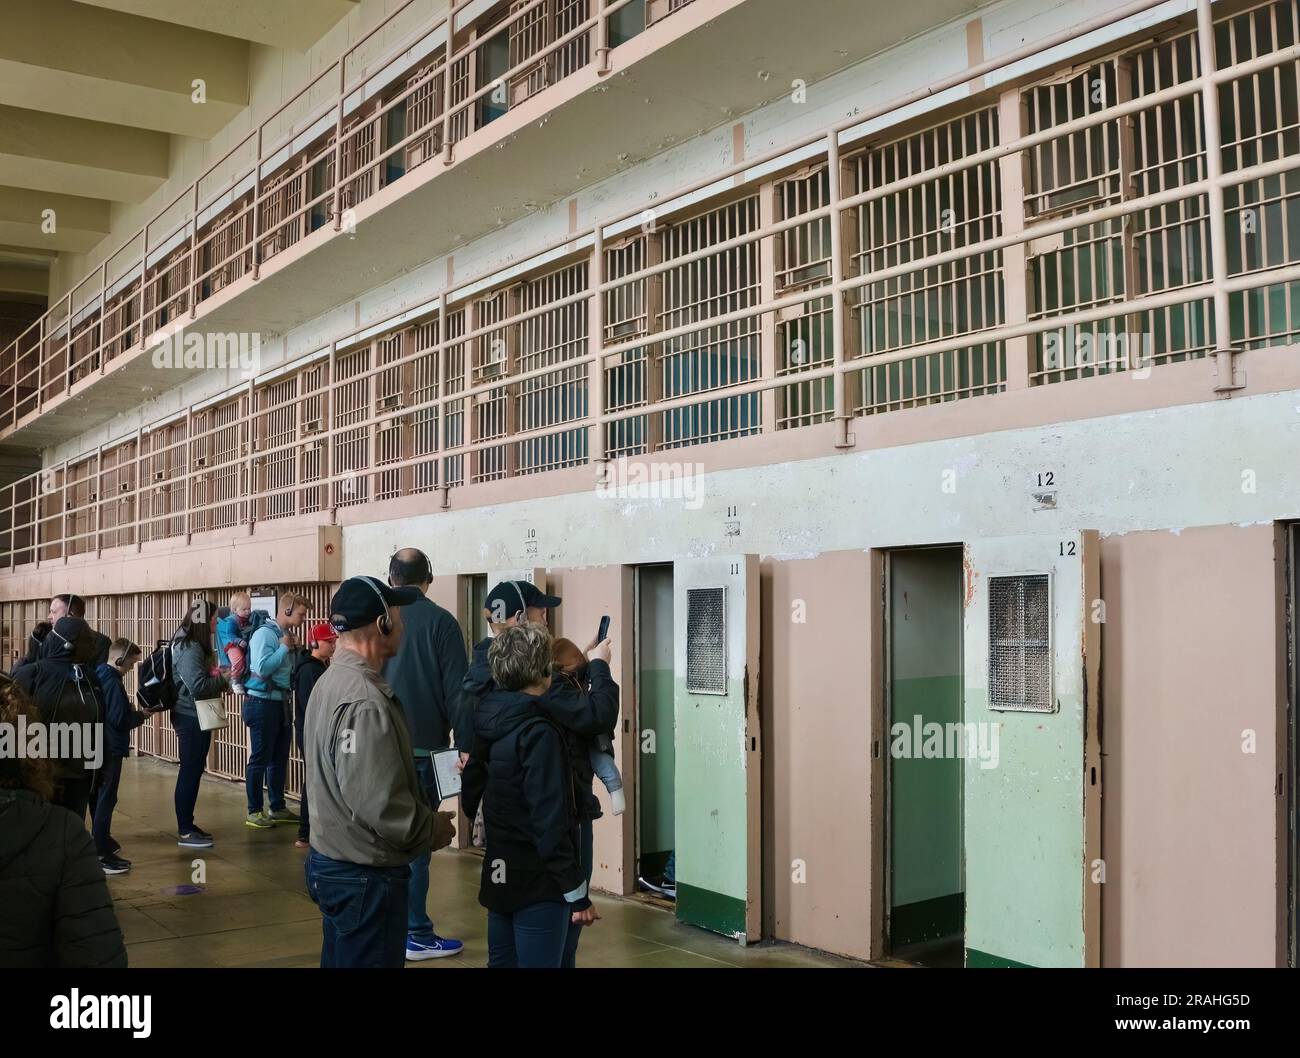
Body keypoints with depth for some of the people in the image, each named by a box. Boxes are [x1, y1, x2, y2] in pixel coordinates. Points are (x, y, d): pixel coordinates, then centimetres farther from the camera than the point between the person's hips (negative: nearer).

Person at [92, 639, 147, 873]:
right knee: (106, 799, -7)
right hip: (111, 749, -10)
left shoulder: (100, 677, 8)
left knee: (99, 797, 19)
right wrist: (140, 716, -7)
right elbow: (119, 719, -22)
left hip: (99, 747, 10)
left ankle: (101, 841, 32)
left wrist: (129, 711, 8)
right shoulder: (113, 683, -20)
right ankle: (102, 856, -5)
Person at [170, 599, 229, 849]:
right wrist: (223, 681, -15)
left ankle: (187, 824, 25)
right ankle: (185, 833, 2)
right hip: (191, 718, -10)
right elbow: (197, 686, -28)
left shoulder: (193, 645, 12)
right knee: (190, 772, -4)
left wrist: (219, 679, 0)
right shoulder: (190, 649, -20)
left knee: (193, 771, 16)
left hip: (195, 716, 10)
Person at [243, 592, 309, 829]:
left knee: (280, 758, 15)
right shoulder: (264, 633, -14)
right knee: (260, 758, 0)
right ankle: (254, 812, 8)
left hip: (281, 701, 8)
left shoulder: (286, 635, 10)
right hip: (262, 702, -8)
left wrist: (295, 650, 2)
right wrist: (284, 648, -16)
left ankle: (278, 807, 25)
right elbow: (262, 667, -26)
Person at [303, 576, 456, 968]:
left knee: (342, 959, 20)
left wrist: (425, 820, 9)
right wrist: (433, 830, -12)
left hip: (334, 862, 10)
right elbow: (380, 805, -29)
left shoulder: (332, 681, 8)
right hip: (365, 876, -10)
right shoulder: (364, 700, -25)